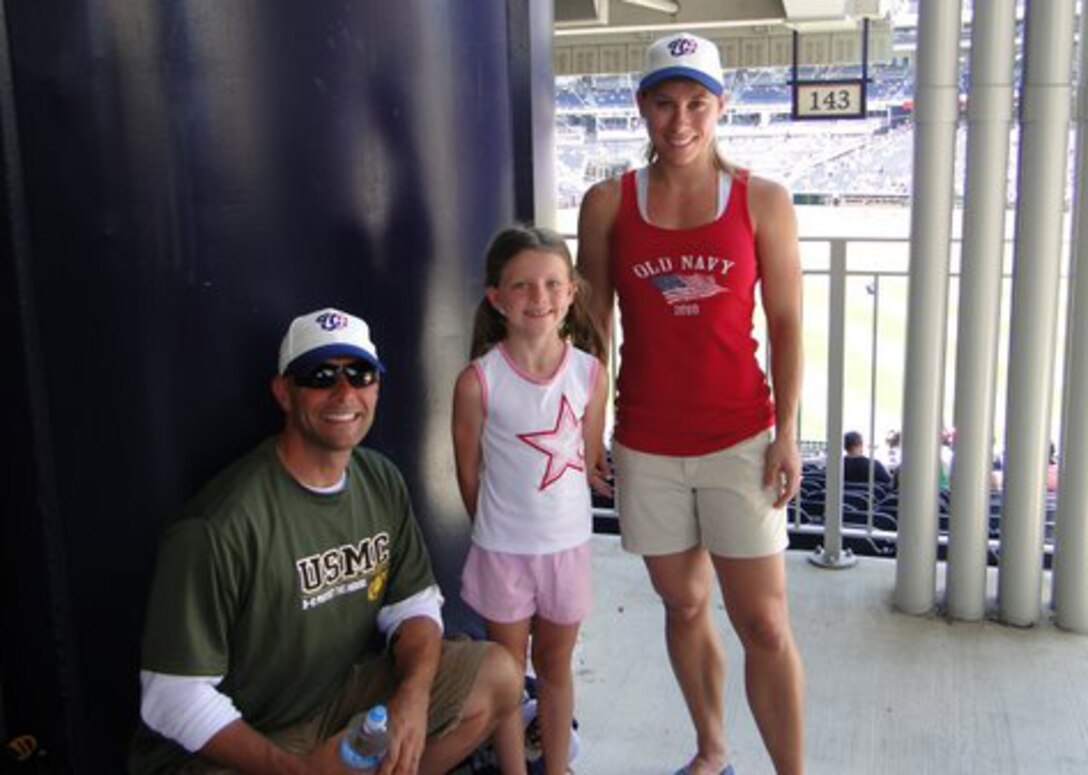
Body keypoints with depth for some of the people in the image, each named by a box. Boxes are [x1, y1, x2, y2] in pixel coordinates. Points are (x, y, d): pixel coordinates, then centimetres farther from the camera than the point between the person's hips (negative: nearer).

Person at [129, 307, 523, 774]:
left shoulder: (381, 481, -1)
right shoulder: (219, 525, -24)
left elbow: (414, 605, 3)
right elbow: (176, 699, -21)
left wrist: (413, 698, -17)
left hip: (342, 698, 7)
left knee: (498, 676, -4)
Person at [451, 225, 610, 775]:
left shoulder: (590, 372, -9)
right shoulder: (478, 381, -16)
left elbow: (590, 462, 2)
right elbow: (469, 472, -5)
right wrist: (498, 524, 6)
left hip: (567, 542, 2)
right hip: (503, 547, -2)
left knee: (555, 667, 19)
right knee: (507, 672, 14)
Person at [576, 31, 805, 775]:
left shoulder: (763, 201, -2)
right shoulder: (608, 203, 1)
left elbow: (787, 324, -1)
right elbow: (591, 323, 5)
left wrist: (787, 433, -6)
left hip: (739, 437, -2)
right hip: (646, 445, 2)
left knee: (765, 624, 0)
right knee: (684, 607, 15)